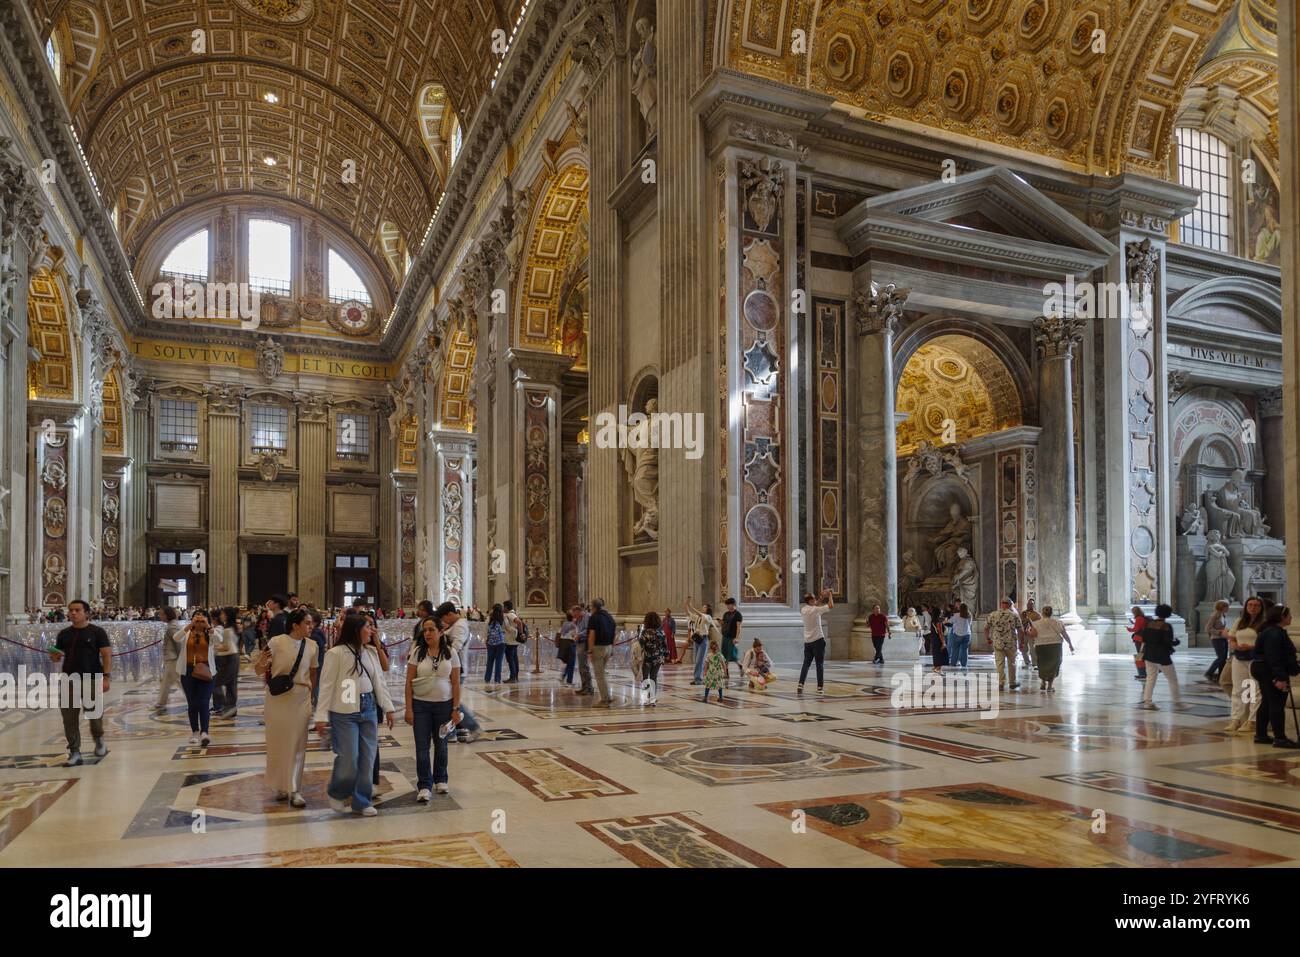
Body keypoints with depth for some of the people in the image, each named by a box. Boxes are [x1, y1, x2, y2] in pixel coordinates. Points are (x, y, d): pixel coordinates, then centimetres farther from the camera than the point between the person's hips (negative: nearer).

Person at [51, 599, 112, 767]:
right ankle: (74, 753, 10)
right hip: (68, 680, 4)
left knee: (94, 713, -4)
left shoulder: (97, 632, -1)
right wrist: (55, 657, -6)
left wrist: (106, 677, -14)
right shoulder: (63, 634, 11)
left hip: (91, 680, -4)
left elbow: (107, 655, -5)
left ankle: (99, 740, 25)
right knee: (69, 717, 2)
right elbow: (58, 657, 19)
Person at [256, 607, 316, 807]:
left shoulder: (312, 645, 0)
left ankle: (294, 790, 11)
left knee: (298, 744, 4)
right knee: (277, 742, 9)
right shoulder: (276, 642, -11)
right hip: (277, 698, -2)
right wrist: (261, 662, -29)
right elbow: (259, 671, -8)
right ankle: (279, 786, 25)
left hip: (301, 699, 3)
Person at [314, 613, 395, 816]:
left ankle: (362, 801, 20)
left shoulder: (371, 651, 9)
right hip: (344, 713, -5)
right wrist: (322, 716, -10)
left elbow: (380, 681, 12)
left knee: (367, 757, 6)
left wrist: (388, 707, 9)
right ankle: (336, 794, 23)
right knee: (348, 758, -5)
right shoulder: (336, 653, -9)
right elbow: (327, 686, -8)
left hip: (368, 710, 6)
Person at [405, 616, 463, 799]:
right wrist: (409, 709, -7)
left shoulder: (450, 653, -3)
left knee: (441, 744, 13)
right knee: (422, 746, 0)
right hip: (421, 704, -1)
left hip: (444, 703, 1)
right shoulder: (417, 652, -5)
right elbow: (409, 682, -3)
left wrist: (456, 709, -3)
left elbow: (456, 683, 0)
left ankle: (440, 780, 31)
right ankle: (424, 786, 8)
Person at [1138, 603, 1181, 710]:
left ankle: (1147, 701, 4)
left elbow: (1143, 639, 5)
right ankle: (1177, 702, 16)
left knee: (1150, 678, 10)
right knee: (1173, 679, 11)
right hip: (1162, 656, -5)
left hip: (1149, 654, 5)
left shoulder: (1149, 624, 2)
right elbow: (1168, 642, -17)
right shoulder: (1166, 626, -14)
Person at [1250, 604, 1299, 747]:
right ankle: (1280, 738, -5)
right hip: (1271, 673, -11)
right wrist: (1279, 677, -27)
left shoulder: (1276, 631, 17)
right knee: (1277, 704, -8)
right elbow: (1274, 658, -25)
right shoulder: (1274, 634, -18)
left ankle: (1260, 735, 18)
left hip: (1266, 672, 11)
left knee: (1267, 703, 13)